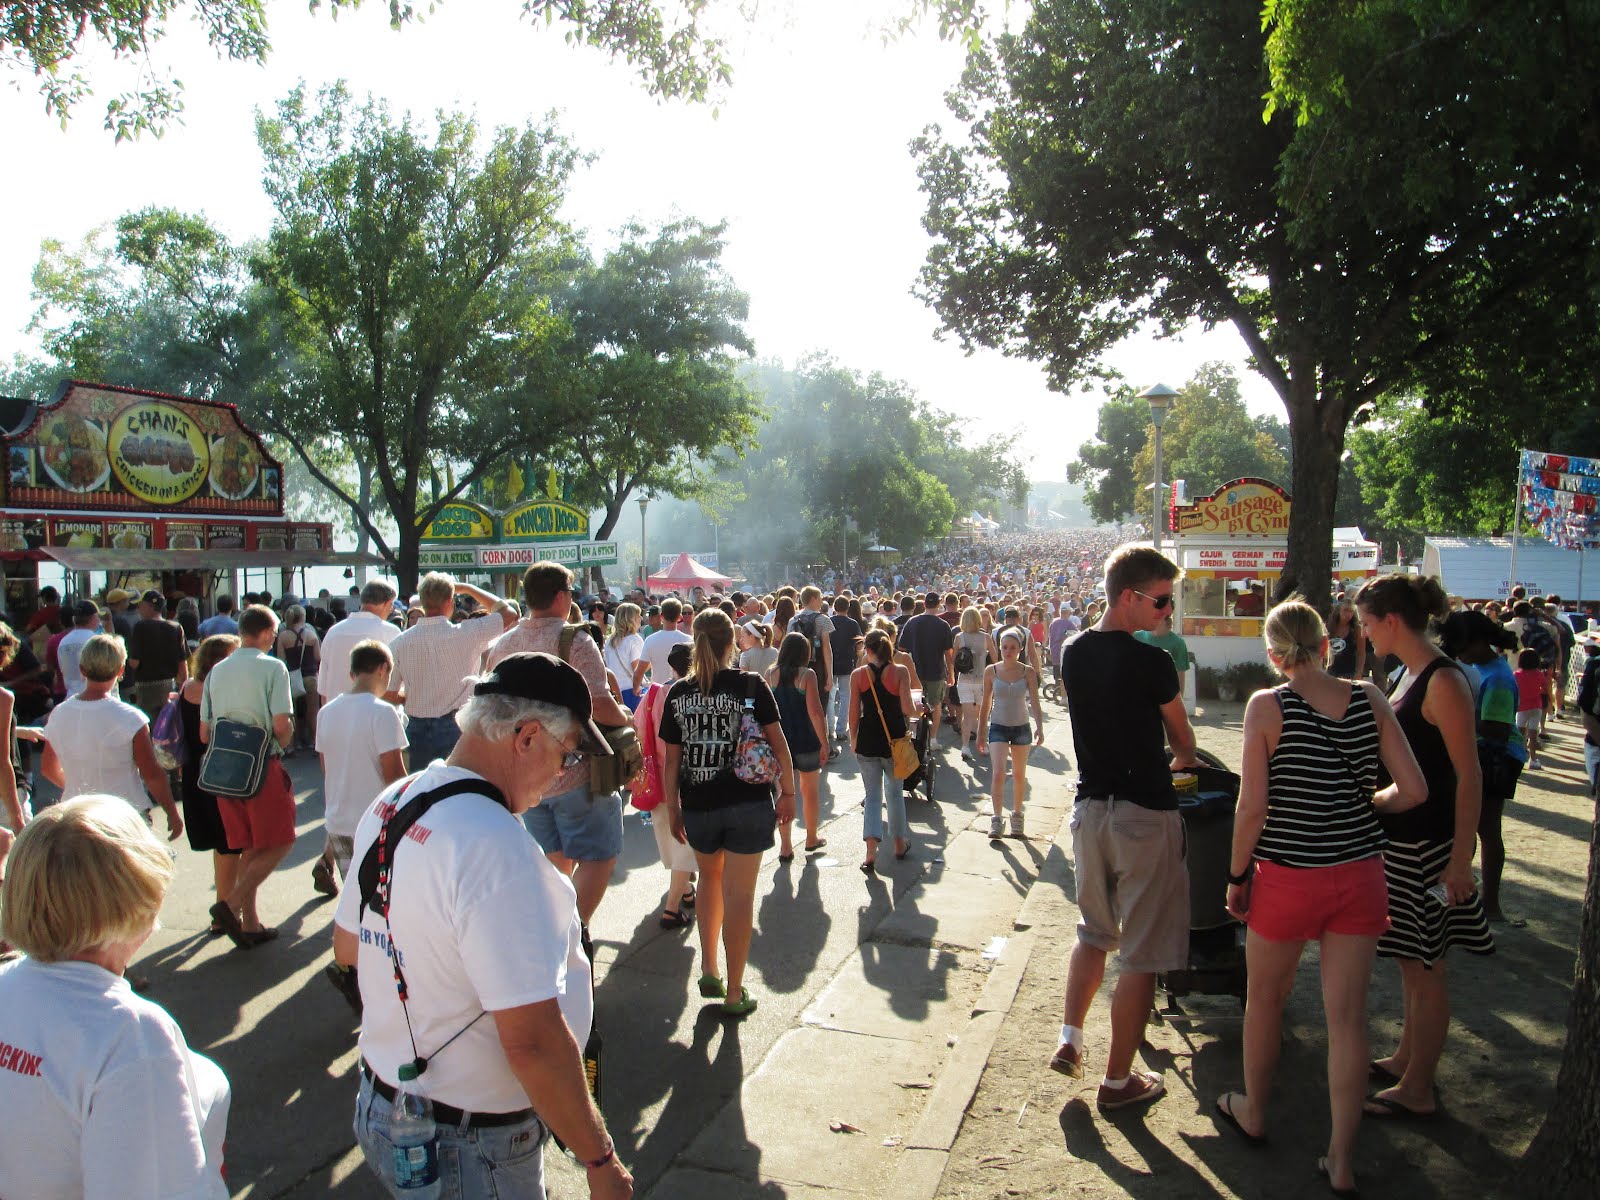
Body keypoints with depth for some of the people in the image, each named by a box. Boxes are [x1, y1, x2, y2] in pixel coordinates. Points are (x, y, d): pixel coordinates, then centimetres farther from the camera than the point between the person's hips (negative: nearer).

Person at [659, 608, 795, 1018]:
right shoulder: (752, 685, -7)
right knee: (739, 893, 5)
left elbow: (671, 760, 2)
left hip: (698, 806, 2)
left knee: (710, 879, 25)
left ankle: (709, 971, 29)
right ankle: (734, 993, 11)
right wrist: (787, 792, 4)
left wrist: (672, 809, 11)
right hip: (748, 803, -2)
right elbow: (778, 744, -7)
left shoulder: (678, 694, -2)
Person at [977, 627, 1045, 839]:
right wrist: (981, 734, 4)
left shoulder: (1028, 672, -6)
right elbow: (986, 704, 2)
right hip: (998, 727, -1)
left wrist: (1039, 727, -22)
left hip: (1021, 728, 1)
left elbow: (1034, 703, -7)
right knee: (998, 773, -15)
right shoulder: (991, 671, -4)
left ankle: (1017, 815, 30)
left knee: (1019, 775, 13)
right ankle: (997, 819, -7)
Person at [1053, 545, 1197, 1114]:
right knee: (1143, 953, 6)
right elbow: (1183, 741, 0)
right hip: (1144, 814, -6)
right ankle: (1117, 1081, 14)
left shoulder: (1073, 653, 2)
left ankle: (1069, 1040, 23)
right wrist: (1180, 759, 23)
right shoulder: (1151, 662, -17)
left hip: (1090, 805, 7)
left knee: (1095, 931, 24)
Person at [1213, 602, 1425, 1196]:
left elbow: (1252, 807, -14)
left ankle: (1253, 1112, 38)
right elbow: (1414, 790, -3)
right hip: (1360, 875, 3)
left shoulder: (1267, 706, -13)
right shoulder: (1369, 699, -2)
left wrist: (1237, 875, -2)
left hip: (1289, 877, -3)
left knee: (1265, 997, 19)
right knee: (1348, 1015, 10)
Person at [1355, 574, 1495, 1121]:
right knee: (1411, 960, 19)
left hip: (1427, 846, -9)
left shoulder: (1443, 681, -19)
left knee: (1425, 965, 3)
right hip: (1399, 837, 9)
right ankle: (1406, 1059, 33)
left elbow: (1469, 775, -21)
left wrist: (1461, 859, -21)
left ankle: (1417, 1089, 14)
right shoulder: (1408, 675, 9)